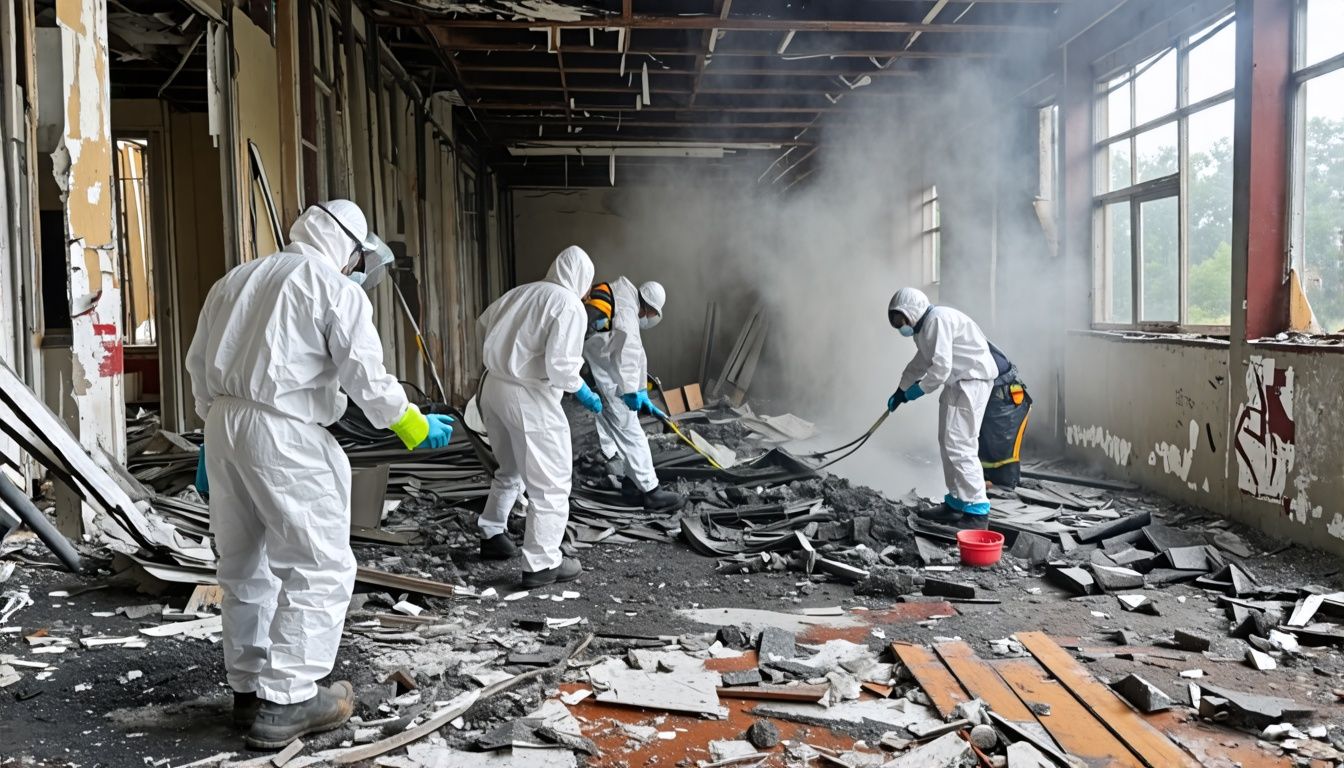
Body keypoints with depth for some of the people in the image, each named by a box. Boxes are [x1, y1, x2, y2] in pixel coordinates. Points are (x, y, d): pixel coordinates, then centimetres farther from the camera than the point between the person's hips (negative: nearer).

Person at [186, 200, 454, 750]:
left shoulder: (235, 279, 18)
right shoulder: (336, 288, -4)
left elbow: (198, 362, 19)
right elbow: (366, 376, -9)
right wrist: (413, 425, 4)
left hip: (222, 423, 8)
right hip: (285, 435, -8)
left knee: (245, 565, 18)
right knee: (318, 567, -1)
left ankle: (248, 687, 28)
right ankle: (285, 701, -2)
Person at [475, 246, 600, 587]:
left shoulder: (523, 291, 10)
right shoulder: (570, 305, -11)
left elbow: (483, 323, 22)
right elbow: (560, 364, -21)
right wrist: (582, 391, -4)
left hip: (493, 386, 8)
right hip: (528, 397, -8)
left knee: (511, 470, 28)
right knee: (550, 483, 1)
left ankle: (492, 535, 39)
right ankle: (543, 564, 3)